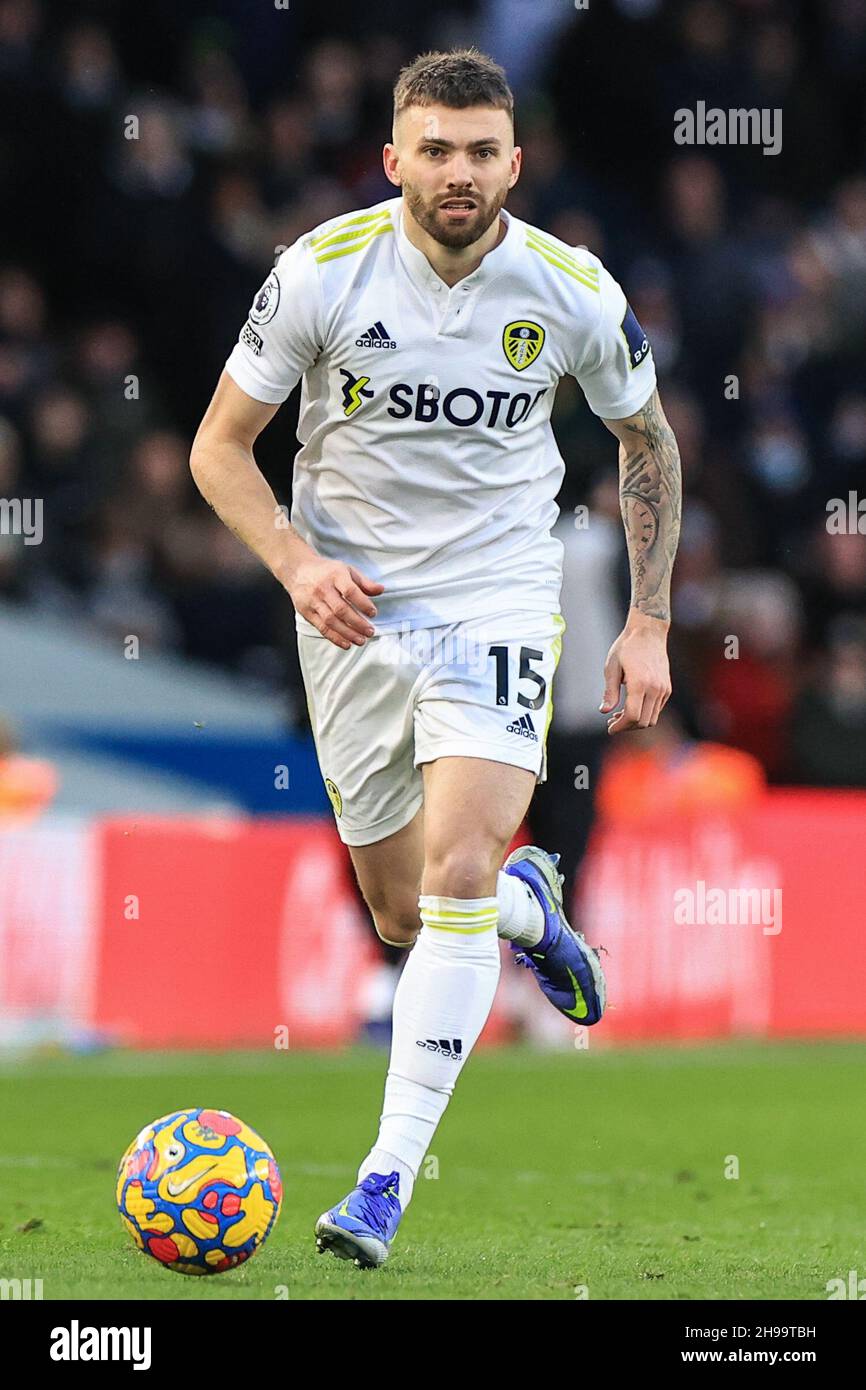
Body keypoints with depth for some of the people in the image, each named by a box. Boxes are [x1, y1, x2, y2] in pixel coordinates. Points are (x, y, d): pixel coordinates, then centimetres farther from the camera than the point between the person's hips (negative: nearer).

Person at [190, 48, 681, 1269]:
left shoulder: (574, 293, -9)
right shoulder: (323, 271, -12)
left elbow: (646, 440, 9)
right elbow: (220, 446, -3)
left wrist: (648, 625, 6)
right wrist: (297, 563, -20)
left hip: (498, 600, -1)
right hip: (353, 609, 1)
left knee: (459, 873, -21)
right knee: (403, 914, 10)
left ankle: (391, 1172, -15)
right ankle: (528, 901, 47)